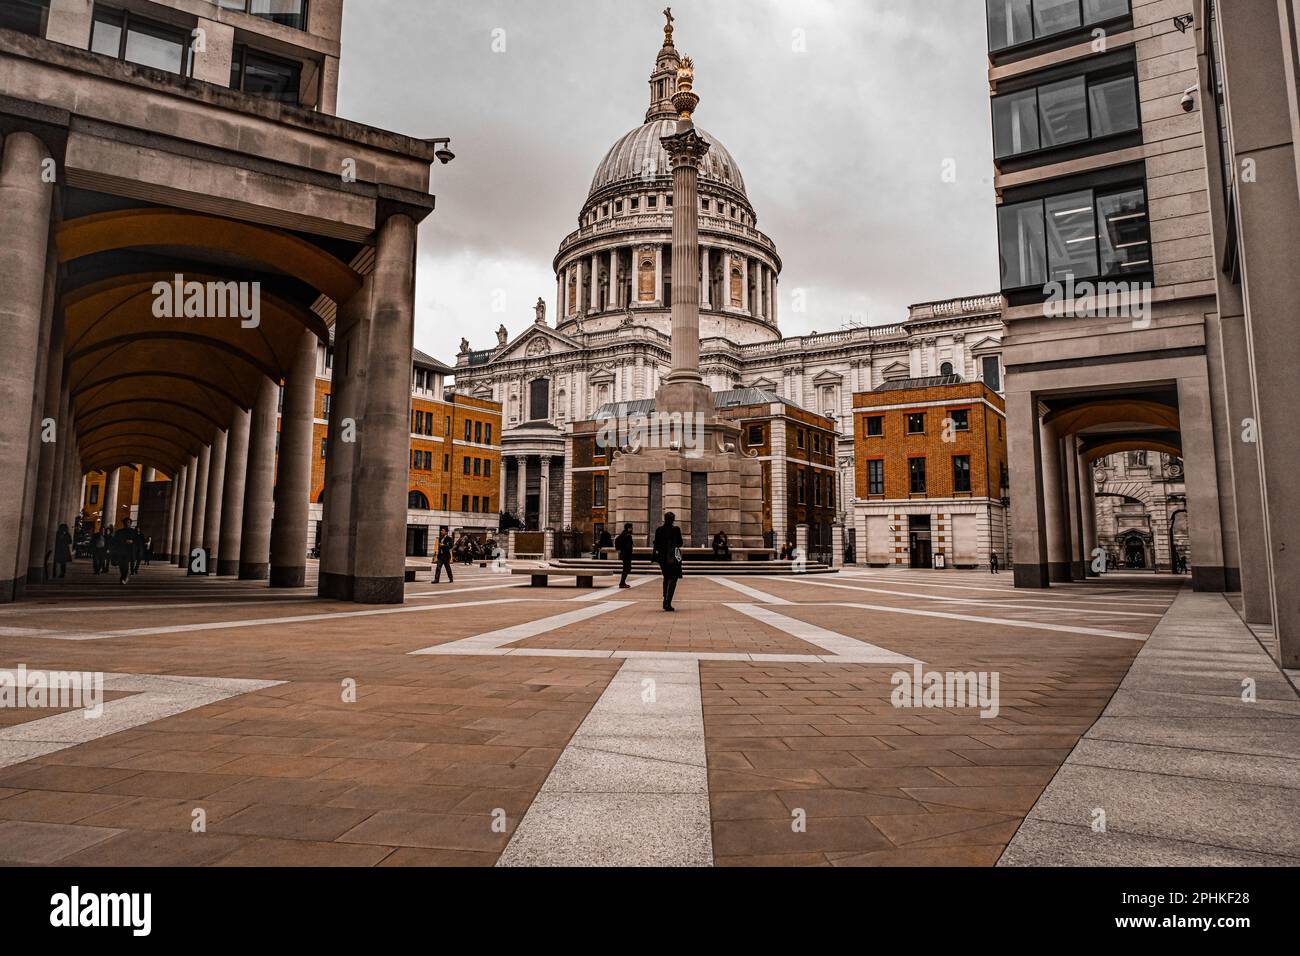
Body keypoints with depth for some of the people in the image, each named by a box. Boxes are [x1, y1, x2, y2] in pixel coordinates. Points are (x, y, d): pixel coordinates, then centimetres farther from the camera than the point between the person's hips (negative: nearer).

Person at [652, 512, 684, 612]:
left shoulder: (659, 529, 1)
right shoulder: (676, 529, -8)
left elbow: (656, 544, 3)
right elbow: (680, 543, -4)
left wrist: (656, 558, 10)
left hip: (662, 557, 4)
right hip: (673, 557, -4)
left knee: (666, 578, 20)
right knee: (673, 579, 0)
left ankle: (665, 601, 21)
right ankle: (668, 603, -10)